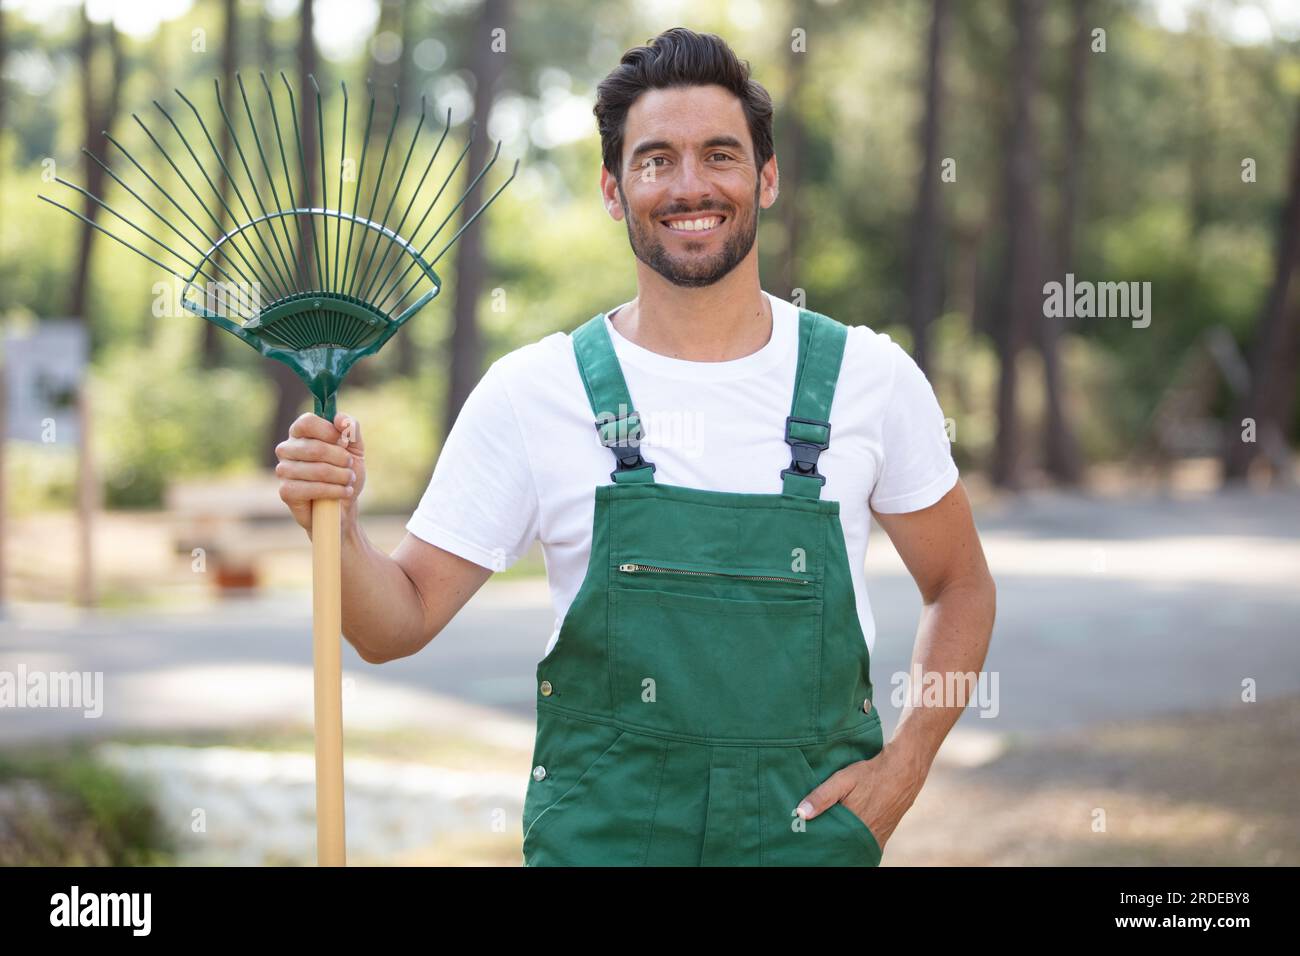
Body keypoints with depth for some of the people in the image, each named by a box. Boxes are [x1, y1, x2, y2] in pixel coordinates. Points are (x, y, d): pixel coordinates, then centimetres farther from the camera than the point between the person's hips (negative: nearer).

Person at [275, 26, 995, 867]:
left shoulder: (870, 378, -1)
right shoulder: (531, 392, -4)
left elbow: (961, 586, 12)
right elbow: (398, 623, -2)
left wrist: (903, 768, 0)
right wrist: (338, 525, -22)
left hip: (812, 828, 1)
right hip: (600, 833, -1)